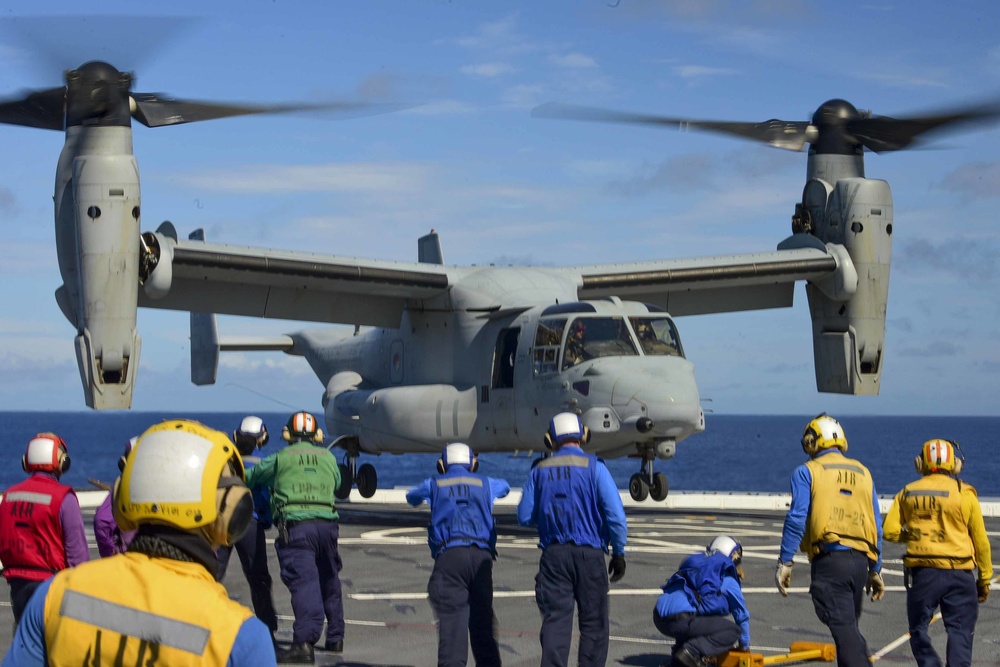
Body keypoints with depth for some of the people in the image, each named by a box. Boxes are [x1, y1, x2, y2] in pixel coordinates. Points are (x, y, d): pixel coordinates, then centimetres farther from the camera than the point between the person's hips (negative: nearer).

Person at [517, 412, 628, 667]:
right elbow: (615, 515, -11)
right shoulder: (594, 467, -5)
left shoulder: (540, 471, 4)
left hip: (553, 555, 2)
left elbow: (524, 517, 7)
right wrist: (619, 553, 0)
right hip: (589, 555, -2)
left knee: (555, 620, 2)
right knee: (593, 623, 7)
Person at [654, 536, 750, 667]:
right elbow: (742, 614, 18)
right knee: (733, 631, 1)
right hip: (680, 620, -8)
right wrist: (745, 645, 34)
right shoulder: (728, 580, 10)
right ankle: (693, 651, -16)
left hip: (659, 618, 8)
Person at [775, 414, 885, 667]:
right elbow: (876, 525, 18)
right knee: (851, 626, 18)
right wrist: (875, 570, 22)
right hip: (860, 560, 5)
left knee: (844, 629, -12)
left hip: (829, 559, -5)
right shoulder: (862, 472, 19)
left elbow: (797, 519, -7)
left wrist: (784, 562, -5)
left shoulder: (807, 472, 4)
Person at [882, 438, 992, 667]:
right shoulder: (964, 493, -3)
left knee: (919, 629, 15)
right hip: (958, 575, -1)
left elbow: (889, 531, 0)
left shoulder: (907, 493, 3)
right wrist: (985, 579, 9)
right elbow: (981, 541, 0)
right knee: (960, 632, 3)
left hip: (921, 573, 1)